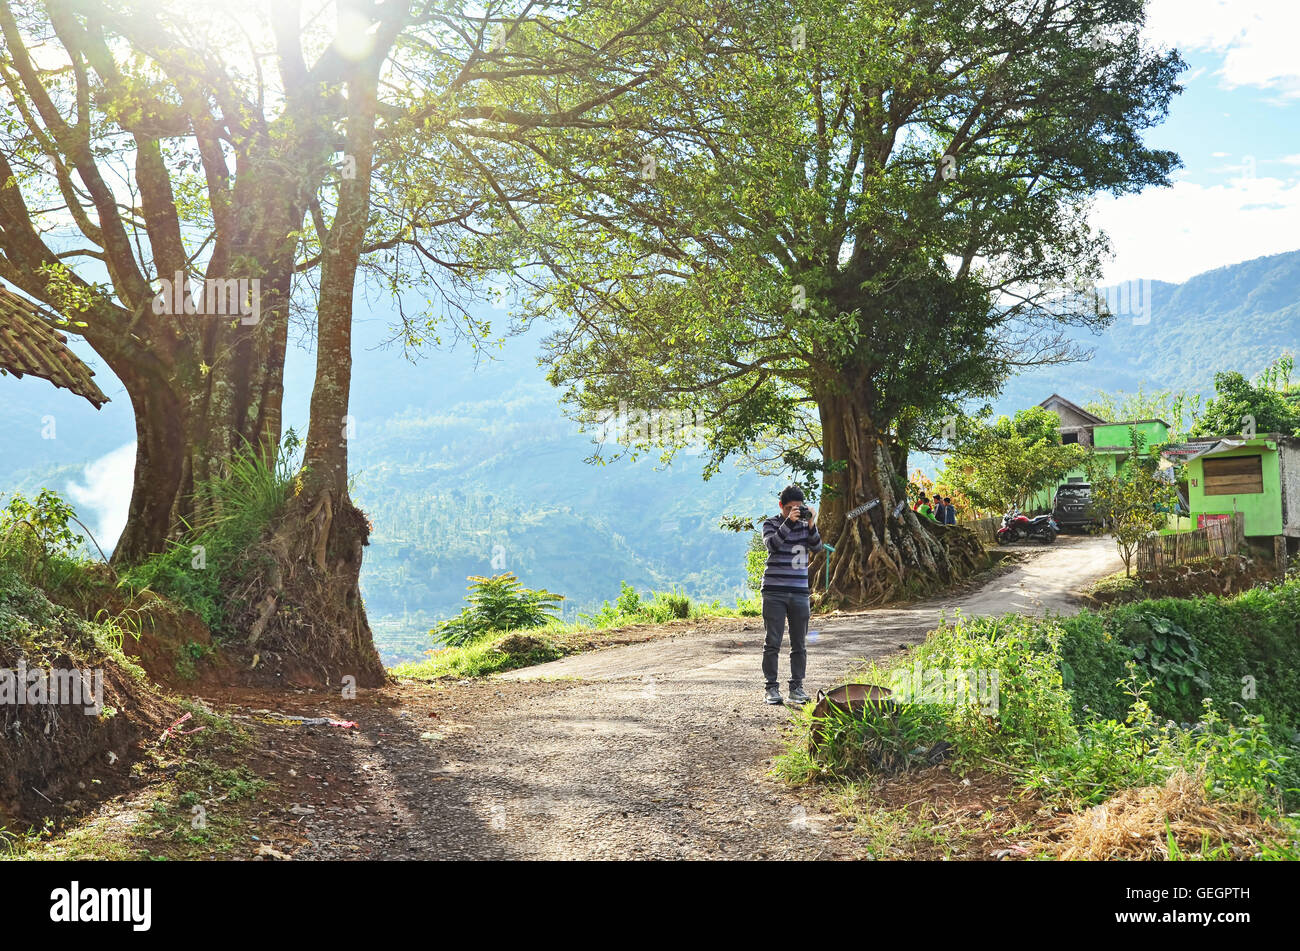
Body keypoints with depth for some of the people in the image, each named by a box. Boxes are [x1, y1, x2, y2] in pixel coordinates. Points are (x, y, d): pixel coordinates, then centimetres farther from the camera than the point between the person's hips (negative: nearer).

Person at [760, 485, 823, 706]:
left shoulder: (805, 524, 10)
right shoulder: (771, 524, 2)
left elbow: (817, 547, -4)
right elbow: (771, 544, -17)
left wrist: (811, 525, -18)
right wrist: (789, 522, -24)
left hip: (799, 592, 3)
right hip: (774, 592, -3)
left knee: (799, 644, 6)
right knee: (772, 642, -2)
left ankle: (796, 687, 14)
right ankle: (771, 687, 4)